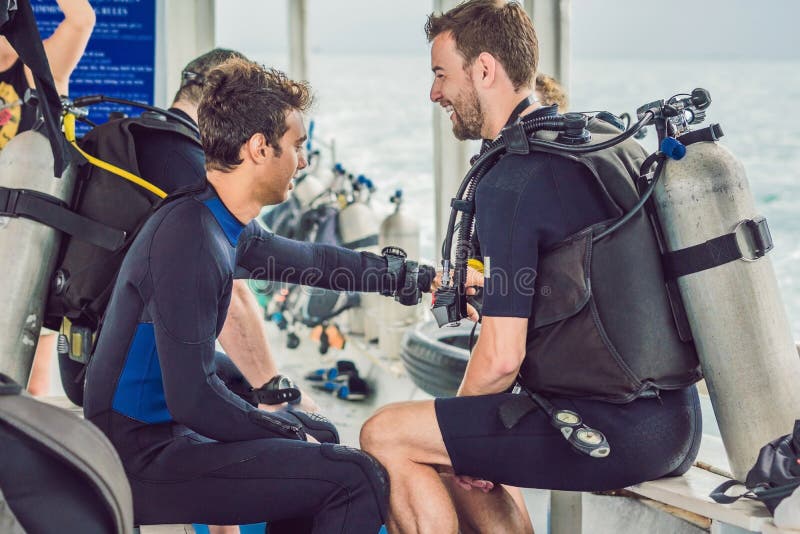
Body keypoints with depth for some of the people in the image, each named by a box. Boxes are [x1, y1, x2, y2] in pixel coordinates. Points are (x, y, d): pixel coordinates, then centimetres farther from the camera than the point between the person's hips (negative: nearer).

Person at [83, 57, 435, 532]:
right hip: (141, 459, -10)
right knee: (356, 478, -19)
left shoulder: (225, 227, 6)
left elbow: (311, 261, 24)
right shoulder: (190, 240, -23)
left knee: (315, 432, 30)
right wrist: (289, 432, -11)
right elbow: (193, 398, -25)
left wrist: (421, 277, 28)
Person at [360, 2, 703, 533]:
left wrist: (455, 424, 1)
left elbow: (501, 356, -17)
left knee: (385, 436, -1)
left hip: (613, 431, -9)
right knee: (461, 459, 27)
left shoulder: (511, 182, -16)